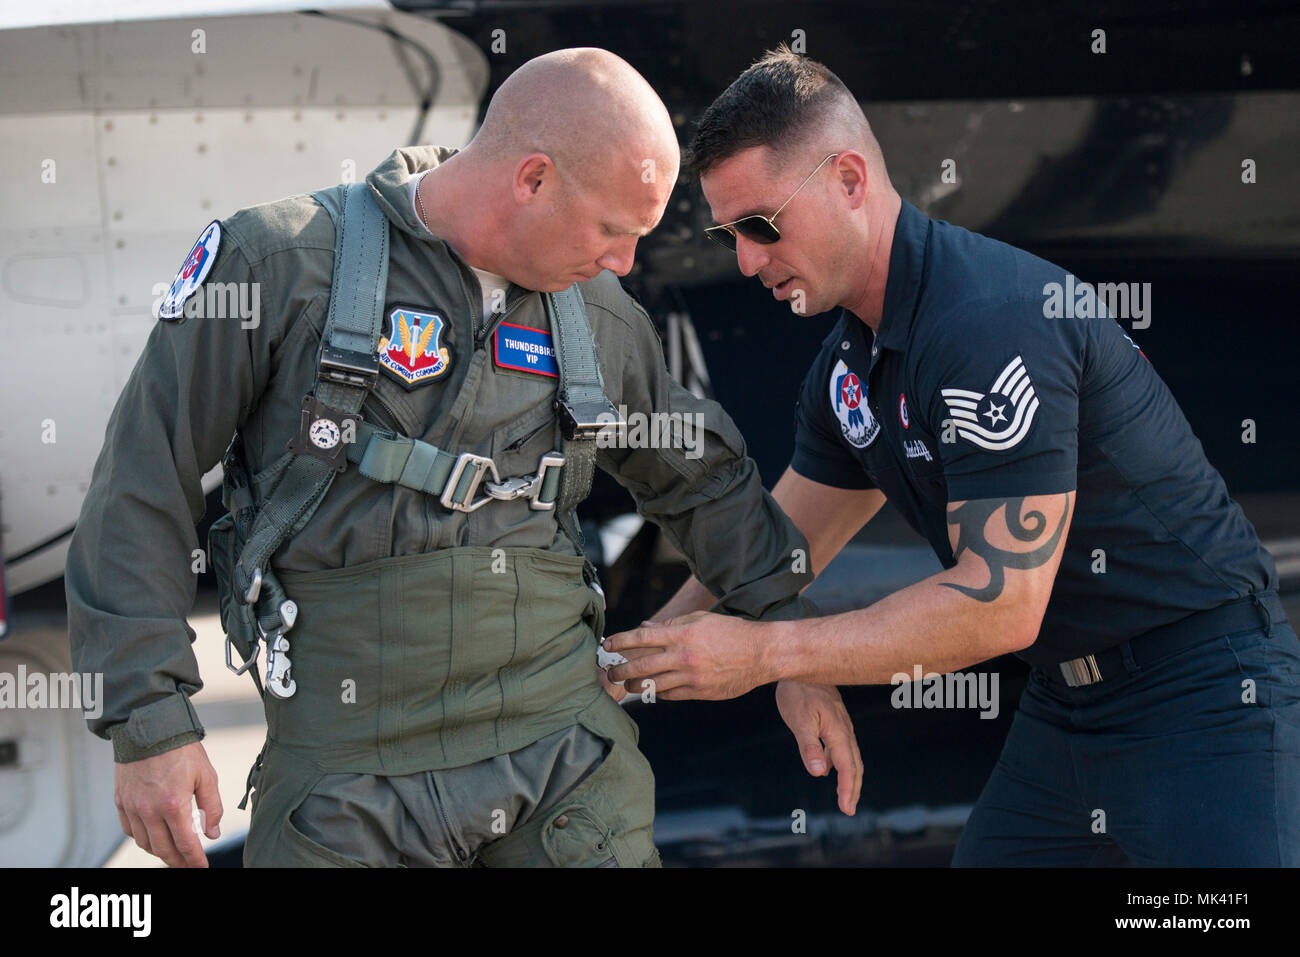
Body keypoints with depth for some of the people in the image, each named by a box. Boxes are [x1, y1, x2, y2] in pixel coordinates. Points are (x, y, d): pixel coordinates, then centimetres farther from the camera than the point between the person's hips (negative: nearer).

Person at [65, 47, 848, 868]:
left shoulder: (602, 315, 10)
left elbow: (706, 483, 26)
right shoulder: (278, 262, -6)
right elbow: (144, 491, -4)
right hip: (349, 777, -3)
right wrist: (151, 722, -8)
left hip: (565, 747, 3)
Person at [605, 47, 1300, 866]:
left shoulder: (993, 323, -24)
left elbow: (1001, 602, -27)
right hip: (1066, 700, 9)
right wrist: (635, 657, 3)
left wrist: (762, 653, -22)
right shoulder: (852, 360, 6)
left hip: (1200, 697, -9)